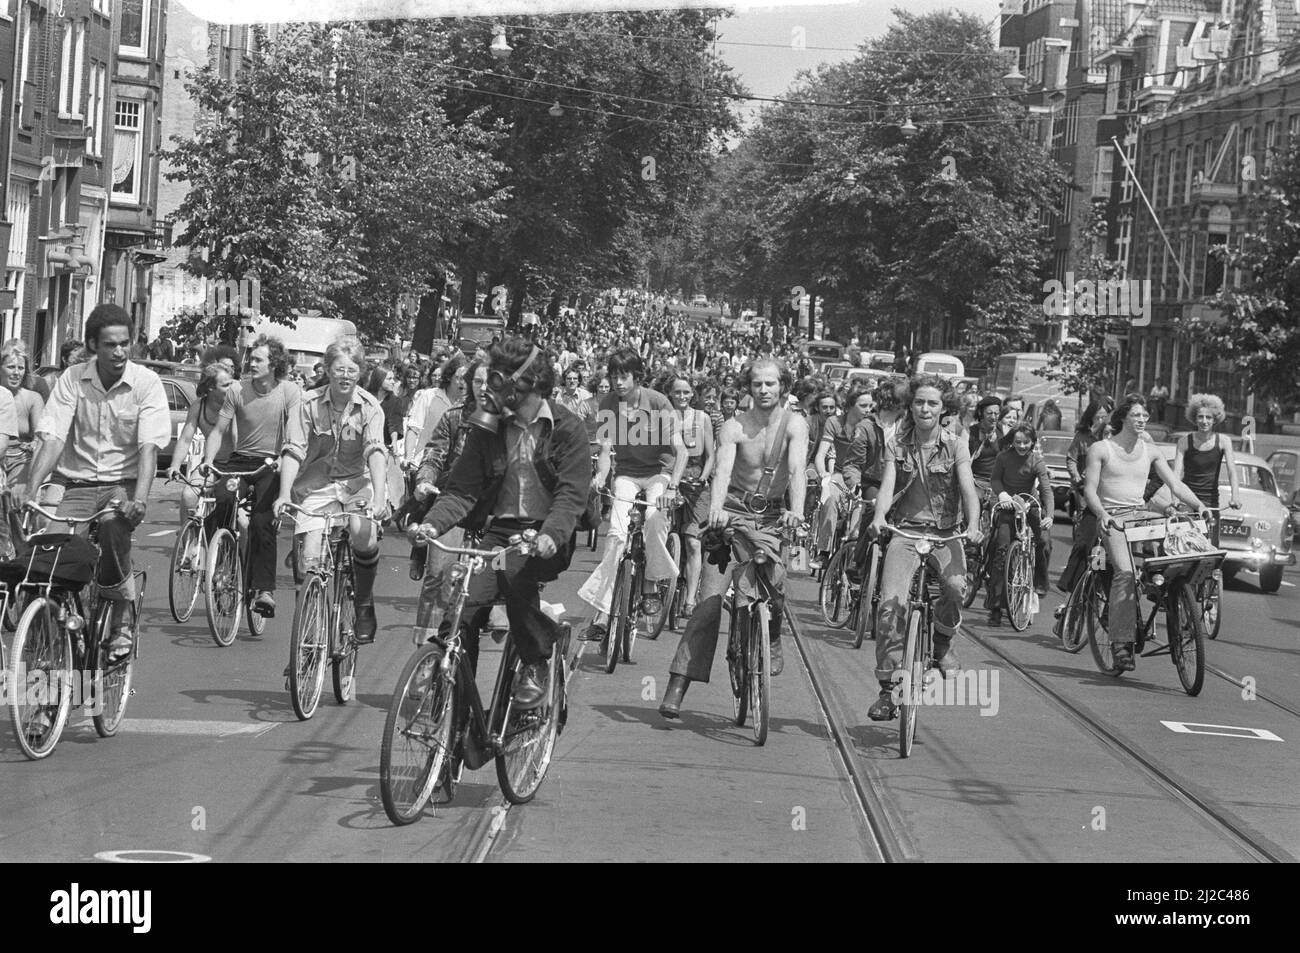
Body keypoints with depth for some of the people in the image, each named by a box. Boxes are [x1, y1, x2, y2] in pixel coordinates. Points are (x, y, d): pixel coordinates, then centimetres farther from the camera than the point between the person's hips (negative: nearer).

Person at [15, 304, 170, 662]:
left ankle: (122, 619, -13)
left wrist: (139, 498, -31)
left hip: (122, 484, -2)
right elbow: (53, 438, -8)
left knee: (114, 525, -33)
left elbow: (149, 446, -16)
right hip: (76, 482, 2)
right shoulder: (72, 379, -1)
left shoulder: (146, 383, -6)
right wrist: (30, 486, -23)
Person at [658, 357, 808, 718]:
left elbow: (797, 469, -20)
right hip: (734, 515, -1)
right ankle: (676, 688, -12)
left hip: (773, 518, 1)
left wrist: (796, 509, -38)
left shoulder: (794, 424, -5)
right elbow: (722, 470, -21)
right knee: (709, 602, -10)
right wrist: (716, 507, -41)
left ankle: (772, 643, 14)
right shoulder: (734, 427, -7)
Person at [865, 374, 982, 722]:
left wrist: (973, 526, -30)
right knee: (891, 604, -19)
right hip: (905, 532, 0)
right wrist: (878, 518, -31)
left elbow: (968, 489, -11)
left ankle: (942, 643, 1)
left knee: (956, 585, -31)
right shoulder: (896, 445, 4)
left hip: (946, 533, 0)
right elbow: (887, 487, -9)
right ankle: (888, 689, -11)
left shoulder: (955, 446, 2)